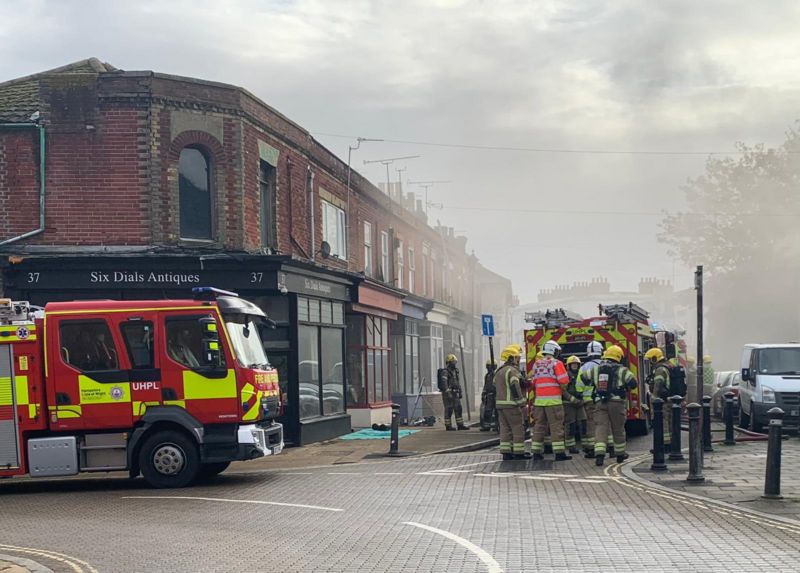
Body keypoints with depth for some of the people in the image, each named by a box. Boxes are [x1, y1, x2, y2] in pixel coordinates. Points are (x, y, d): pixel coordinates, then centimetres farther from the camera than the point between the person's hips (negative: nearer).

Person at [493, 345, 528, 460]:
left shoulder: (498, 372, 17)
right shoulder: (512, 371, -12)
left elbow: (495, 389, 20)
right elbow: (515, 389, -19)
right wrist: (521, 403, -16)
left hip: (500, 404, 9)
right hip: (512, 405, -9)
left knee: (505, 429, 9)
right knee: (518, 429, -3)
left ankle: (506, 453, 8)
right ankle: (518, 453, -3)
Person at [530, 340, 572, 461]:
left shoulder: (536, 364, 12)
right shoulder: (556, 363, -6)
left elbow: (534, 383, 14)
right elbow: (563, 381, -12)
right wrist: (563, 389, 7)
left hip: (539, 399, 6)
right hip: (553, 399, -6)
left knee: (539, 425, 9)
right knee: (556, 426, -4)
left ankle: (536, 452, 9)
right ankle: (559, 453, -7)